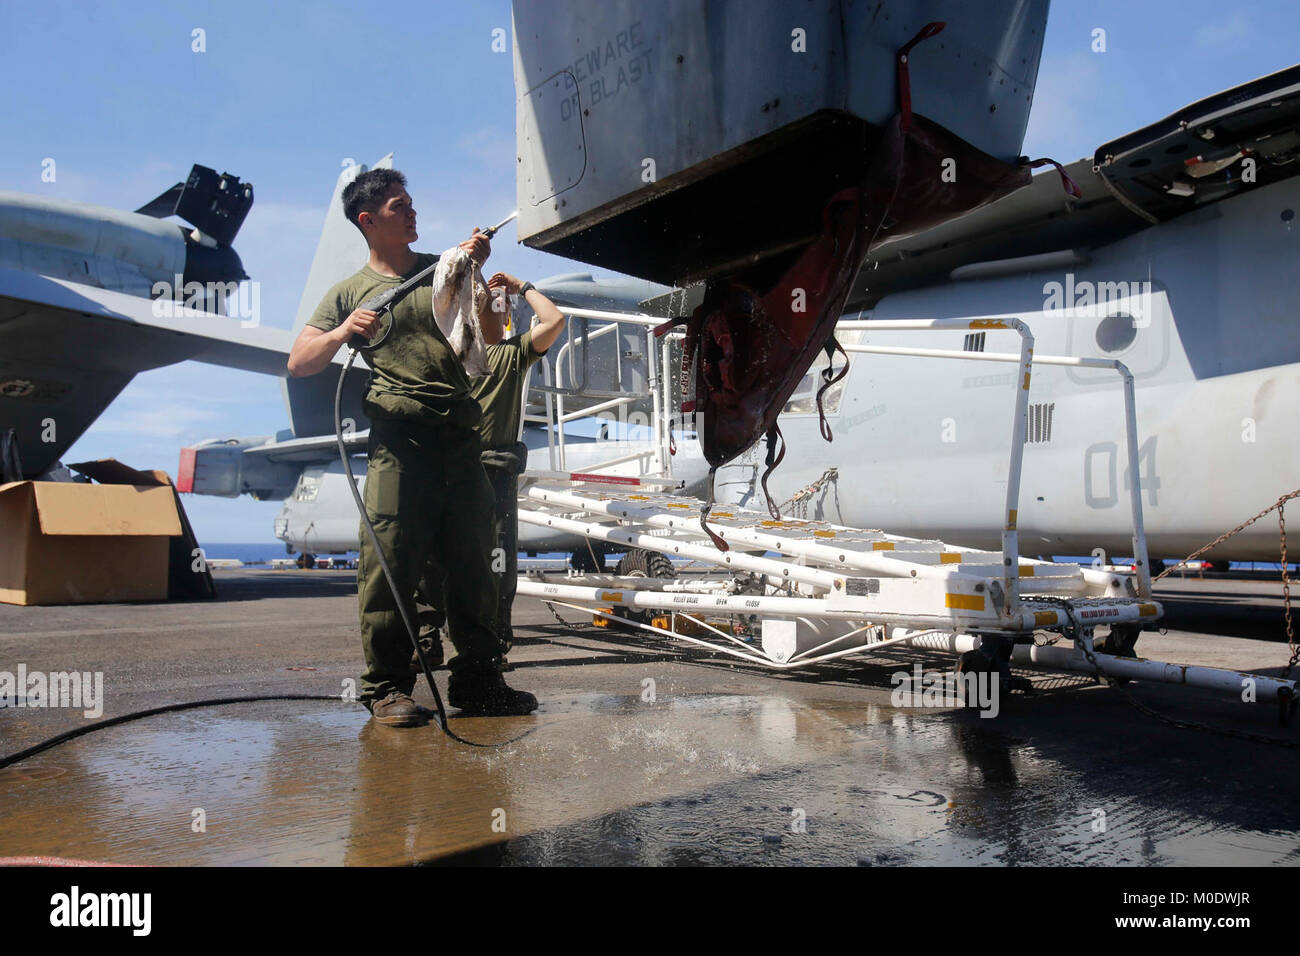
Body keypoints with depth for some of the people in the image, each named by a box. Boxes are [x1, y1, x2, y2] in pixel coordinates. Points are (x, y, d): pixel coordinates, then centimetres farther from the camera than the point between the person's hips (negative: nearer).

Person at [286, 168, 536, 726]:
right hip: (399, 435, -3)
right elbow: (298, 363, 9)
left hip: (460, 434, 3)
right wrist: (343, 332, -9)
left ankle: (477, 679, 12)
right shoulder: (350, 292, 15)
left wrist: (475, 274, 4)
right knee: (392, 560, -9)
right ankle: (387, 686, 1)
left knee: (472, 560, 3)